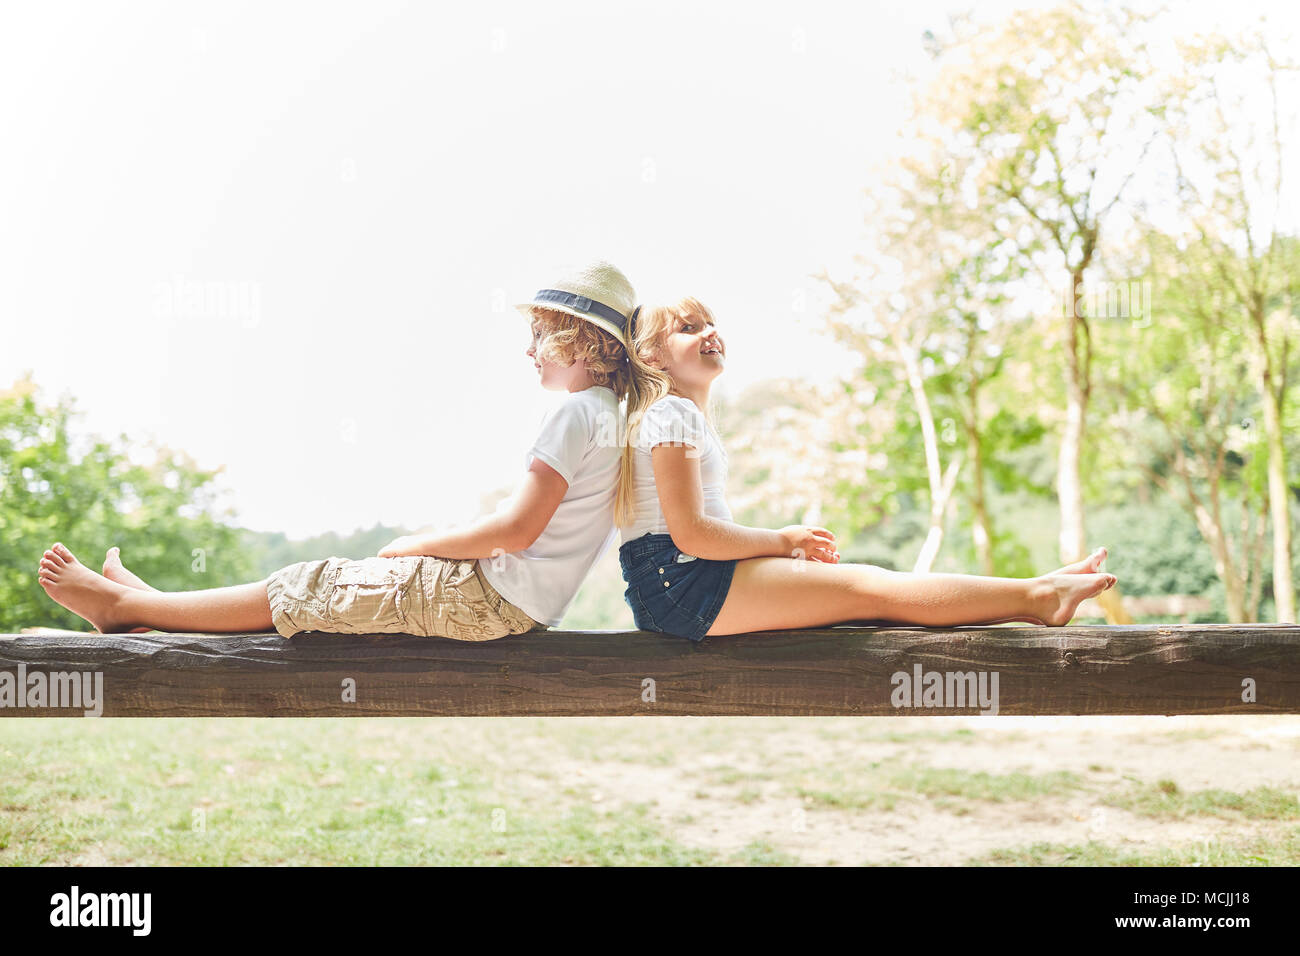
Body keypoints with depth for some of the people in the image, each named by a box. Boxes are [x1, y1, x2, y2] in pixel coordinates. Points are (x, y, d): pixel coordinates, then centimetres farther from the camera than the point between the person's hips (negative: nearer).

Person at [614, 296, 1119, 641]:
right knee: (866, 588, -12)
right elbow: (690, 533, -20)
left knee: (867, 582, 1)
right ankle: (1038, 596, -10)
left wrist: (783, 546, 8)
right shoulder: (671, 413, -10)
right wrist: (783, 540, -6)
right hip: (678, 584, -10)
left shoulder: (681, 414, 23)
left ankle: (1036, 594, -1)